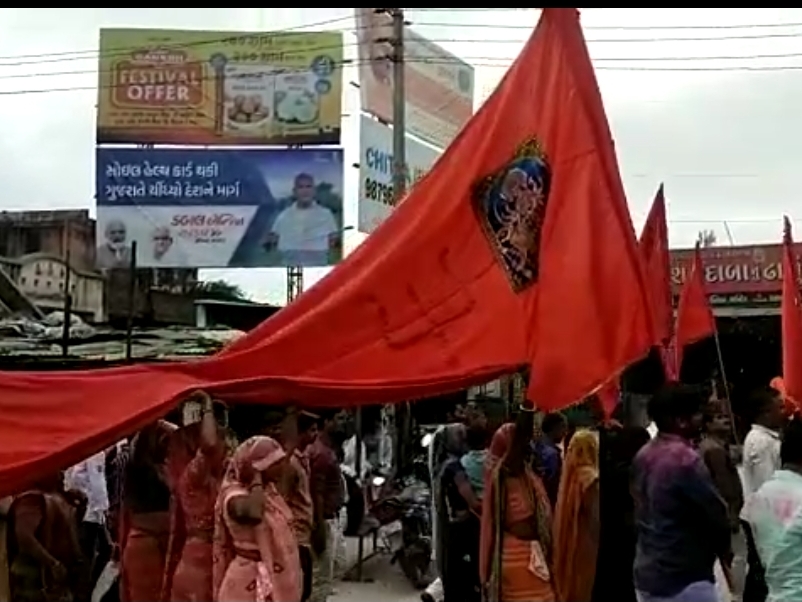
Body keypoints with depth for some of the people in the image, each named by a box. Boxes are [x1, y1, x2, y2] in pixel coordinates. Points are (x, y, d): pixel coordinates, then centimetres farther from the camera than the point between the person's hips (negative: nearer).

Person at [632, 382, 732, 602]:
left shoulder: (644, 455, 6)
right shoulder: (685, 459, -19)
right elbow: (717, 515, -13)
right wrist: (724, 551, 7)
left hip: (647, 575, 9)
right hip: (686, 580, -9)